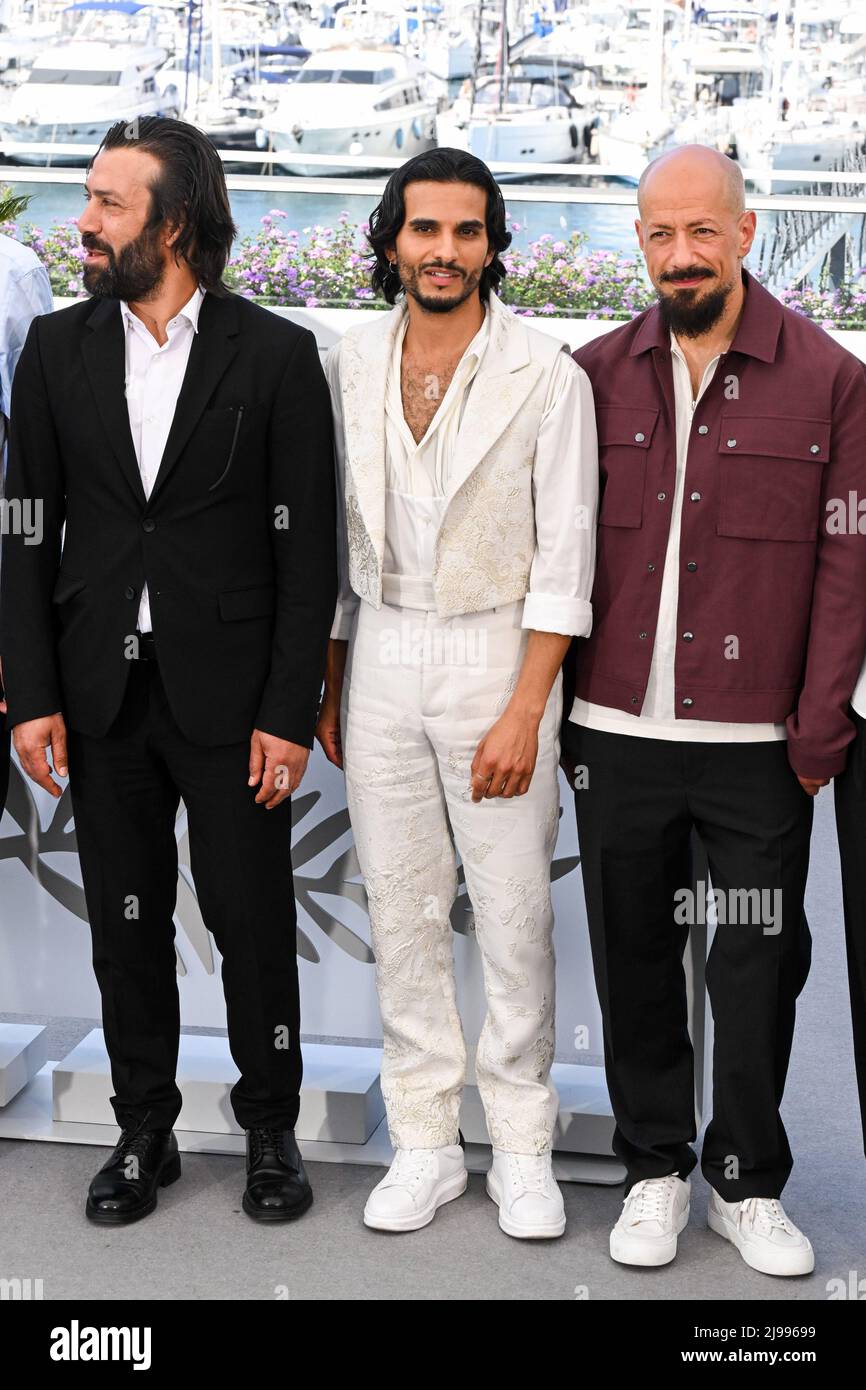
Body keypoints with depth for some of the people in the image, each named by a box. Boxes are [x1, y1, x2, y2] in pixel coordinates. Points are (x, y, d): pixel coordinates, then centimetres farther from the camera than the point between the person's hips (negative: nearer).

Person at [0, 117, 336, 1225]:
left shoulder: (276, 355, -4)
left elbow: (307, 550, -5)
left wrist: (289, 713, -9)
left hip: (230, 697, -3)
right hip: (103, 692, 3)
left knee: (254, 924, 6)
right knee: (125, 925, 12)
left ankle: (270, 1126, 24)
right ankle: (144, 1128, 27)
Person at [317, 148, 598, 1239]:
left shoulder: (546, 375, -8)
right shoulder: (351, 365, 5)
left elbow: (563, 562, -9)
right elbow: (337, 537, 12)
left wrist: (523, 712, -14)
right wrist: (329, 689, 11)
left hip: (497, 651, -4)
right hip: (381, 657, 4)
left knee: (514, 912, 1)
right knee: (401, 908, 8)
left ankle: (520, 1145, 17)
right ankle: (425, 1140, 20)